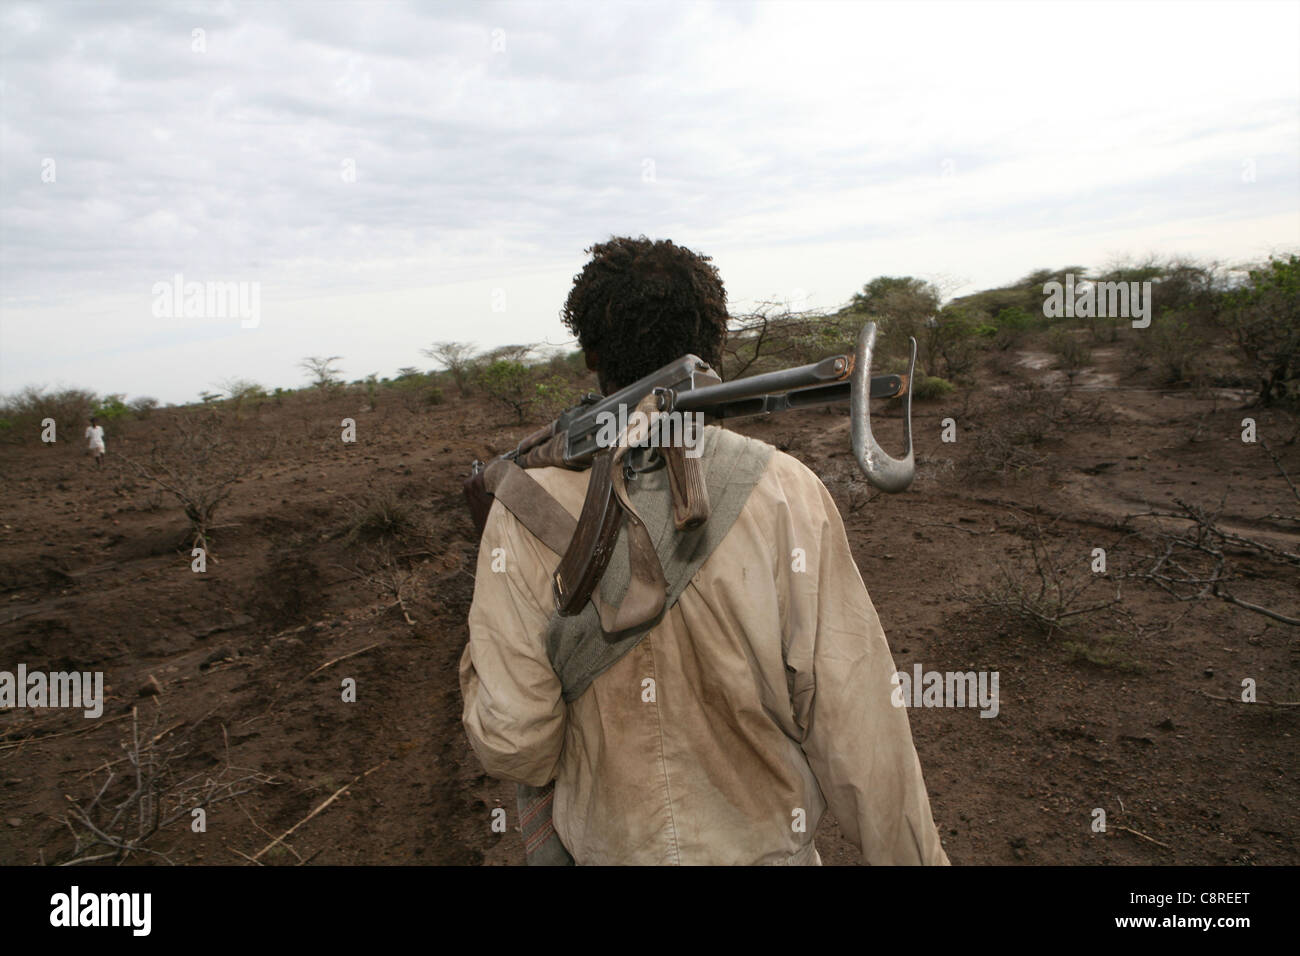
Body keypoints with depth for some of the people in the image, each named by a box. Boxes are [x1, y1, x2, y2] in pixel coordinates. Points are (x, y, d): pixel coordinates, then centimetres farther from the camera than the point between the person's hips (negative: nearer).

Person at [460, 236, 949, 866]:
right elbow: (853, 720, -16)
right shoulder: (785, 494, -20)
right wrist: (909, 853, -2)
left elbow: (510, 738, -16)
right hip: (763, 841, 0)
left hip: (604, 843, 1)